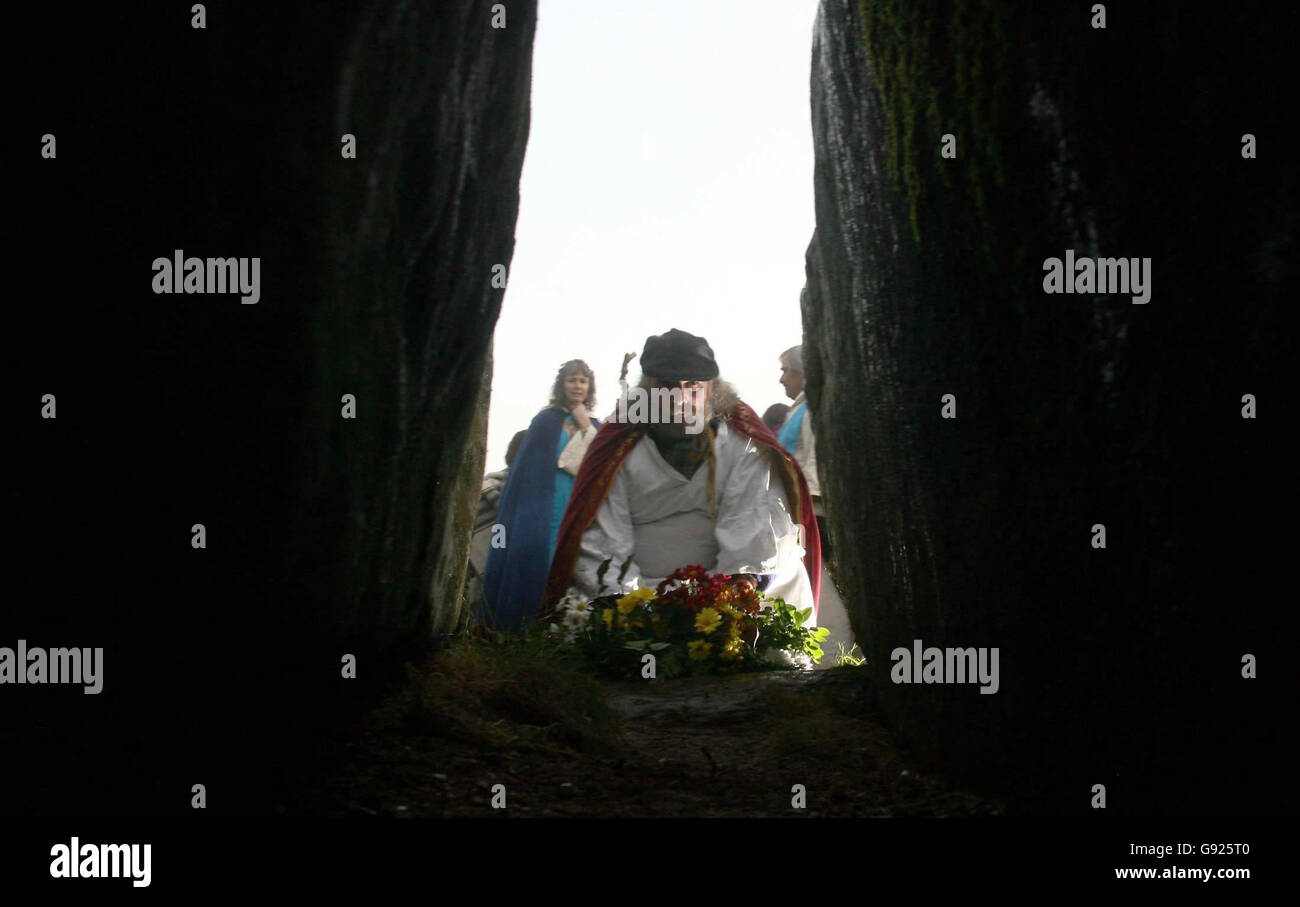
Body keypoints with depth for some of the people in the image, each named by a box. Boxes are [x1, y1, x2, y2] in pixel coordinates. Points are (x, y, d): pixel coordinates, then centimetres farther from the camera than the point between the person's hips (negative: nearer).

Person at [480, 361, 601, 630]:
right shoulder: (546, 421, 4)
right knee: (536, 566, -7)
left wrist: (586, 429, -3)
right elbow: (528, 466, 2)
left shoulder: (595, 427, 14)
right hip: (545, 511, -3)